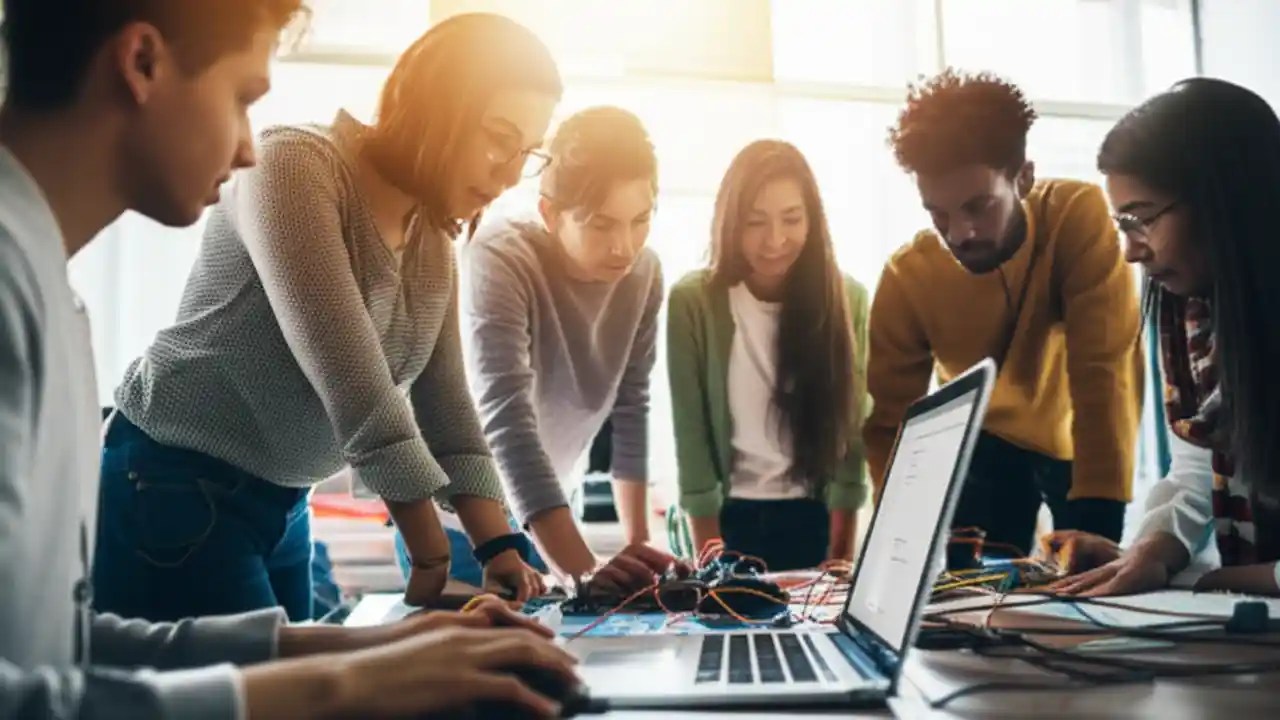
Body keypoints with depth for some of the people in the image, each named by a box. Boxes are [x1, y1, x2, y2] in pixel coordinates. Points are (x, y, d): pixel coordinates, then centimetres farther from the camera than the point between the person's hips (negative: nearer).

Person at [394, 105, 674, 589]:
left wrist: (637, 542, -9)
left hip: (538, 509, 5)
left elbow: (630, 406, -3)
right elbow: (507, 419, -38)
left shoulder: (644, 273, -10)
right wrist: (583, 571, -46)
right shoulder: (501, 260, -28)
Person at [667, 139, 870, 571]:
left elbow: (850, 432, -3)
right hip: (729, 518, -1)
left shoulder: (847, 299, -4)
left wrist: (841, 552, -7)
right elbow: (691, 436, -9)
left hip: (818, 518, 2)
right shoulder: (693, 302, -10)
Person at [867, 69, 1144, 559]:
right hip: (989, 442, 1)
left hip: (1087, 440, -1)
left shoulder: (1080, 216, -29)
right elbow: (889, 424, -16)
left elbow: (1106, 372, -35)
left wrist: (1097, 519, -43)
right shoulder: (906, 277, -22)